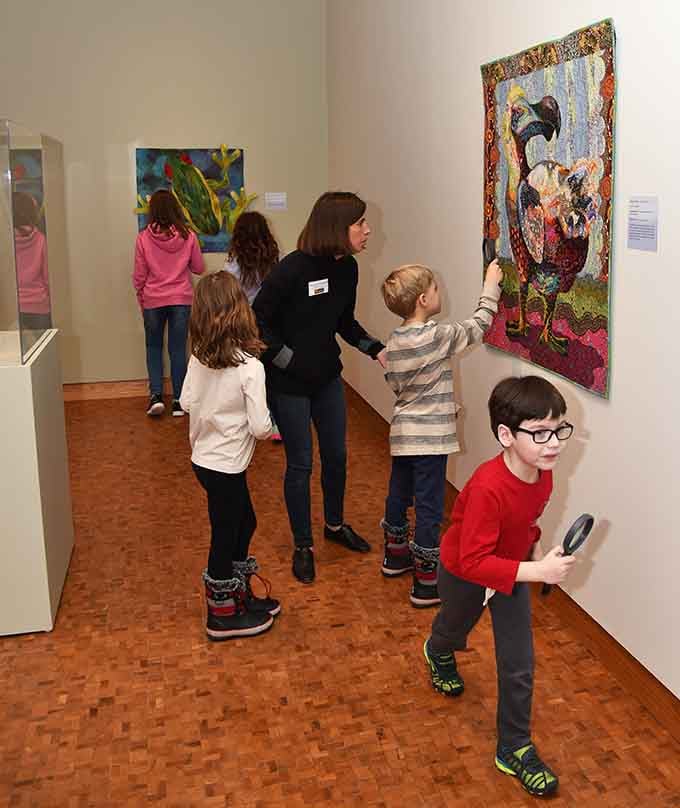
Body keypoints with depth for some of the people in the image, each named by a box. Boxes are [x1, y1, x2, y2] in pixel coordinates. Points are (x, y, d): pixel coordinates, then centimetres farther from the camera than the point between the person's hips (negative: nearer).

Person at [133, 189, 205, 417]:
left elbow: (139, 276, -2)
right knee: (178, 349, 8)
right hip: (181, 299, 0)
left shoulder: (144, 238, -8)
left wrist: (141, 300, 13)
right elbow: (198, 268, 4)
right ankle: (178, 400, 11)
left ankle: (156, 395, 4)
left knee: (154, 347, 15)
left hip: (153, 301, 0)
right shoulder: (187, 236, -7)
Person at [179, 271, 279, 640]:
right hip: (225, 466, -7)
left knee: (244, 523, 24)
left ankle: (240, 595, 39)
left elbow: (185, 402, 7)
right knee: (225, 536, 9)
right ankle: (222, 615, 27)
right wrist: (267, 422, -1)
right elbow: (260, 427, -21)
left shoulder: (197, 358, -4)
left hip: (203, 458, 7)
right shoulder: (250, 367, -23)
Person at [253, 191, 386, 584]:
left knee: (337, 456, 17)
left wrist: (377, 349, -1)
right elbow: (259, 320, -16)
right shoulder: (293, 268, -23)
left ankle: (336, 525, 40)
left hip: (328, 378, 7)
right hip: (289, 383, -6)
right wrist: (289, 360, -18)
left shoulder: (348, 267, -2)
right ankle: (303, 546, 23)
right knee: (301, 464, 5)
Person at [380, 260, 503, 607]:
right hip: (430, 437, -7)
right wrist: (491, 286, 5)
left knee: (398, 494, 22)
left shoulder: (394, 341, 1)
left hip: (401, 433, 7)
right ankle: (426, 583, 7)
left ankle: (396, 555, 41)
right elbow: (477, 327, -5)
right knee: (429, 507, 0)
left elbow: (394, 382, 9)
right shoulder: (437, 336, -17)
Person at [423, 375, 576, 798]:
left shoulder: (543, 474, -19)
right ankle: (439, 654, 65)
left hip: (511, 567, 5)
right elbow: (474, 562, -41)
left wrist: (536, 548, -11)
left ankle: (515, 748, 24)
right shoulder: (488, 488, -43)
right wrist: (537, 571, -45)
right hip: (465, 573, -4)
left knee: (519, 664, 4)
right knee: (456, 627, 28)